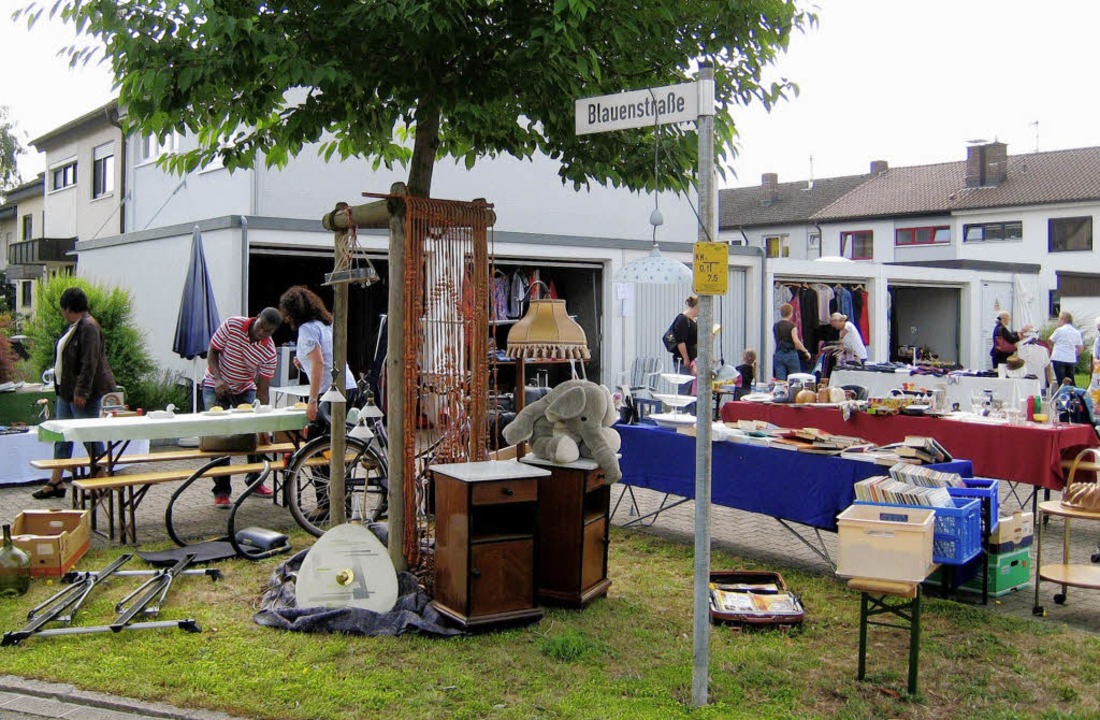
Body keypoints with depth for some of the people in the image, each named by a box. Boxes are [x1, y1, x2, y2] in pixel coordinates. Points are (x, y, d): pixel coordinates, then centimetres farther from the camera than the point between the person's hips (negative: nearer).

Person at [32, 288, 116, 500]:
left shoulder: (88, 327, -18)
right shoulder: (75, 326, 14)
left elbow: (89, 363, -24)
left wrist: (81, 392, -26)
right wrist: (63, 389, 22)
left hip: (84, 394, -10)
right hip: (67, 391, 10)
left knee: (90, 437, -2)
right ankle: (56, 482, 19)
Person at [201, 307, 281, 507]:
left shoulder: (270, 353, -19)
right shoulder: (232, 325, -22)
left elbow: (263, 388, -16)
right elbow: (212, 352, -13)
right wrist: (218, 378, -28)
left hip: (245, 389, 2)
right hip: (216, 386, -2)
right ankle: (221, 491, -5)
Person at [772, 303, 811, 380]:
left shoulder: (775, 326, 8)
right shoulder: (792, 326, -7)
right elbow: (796, 341, -16)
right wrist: (806, 351, -8)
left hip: (779, 354, 4)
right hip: (791, 354, -4)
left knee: (779, 381, -1)